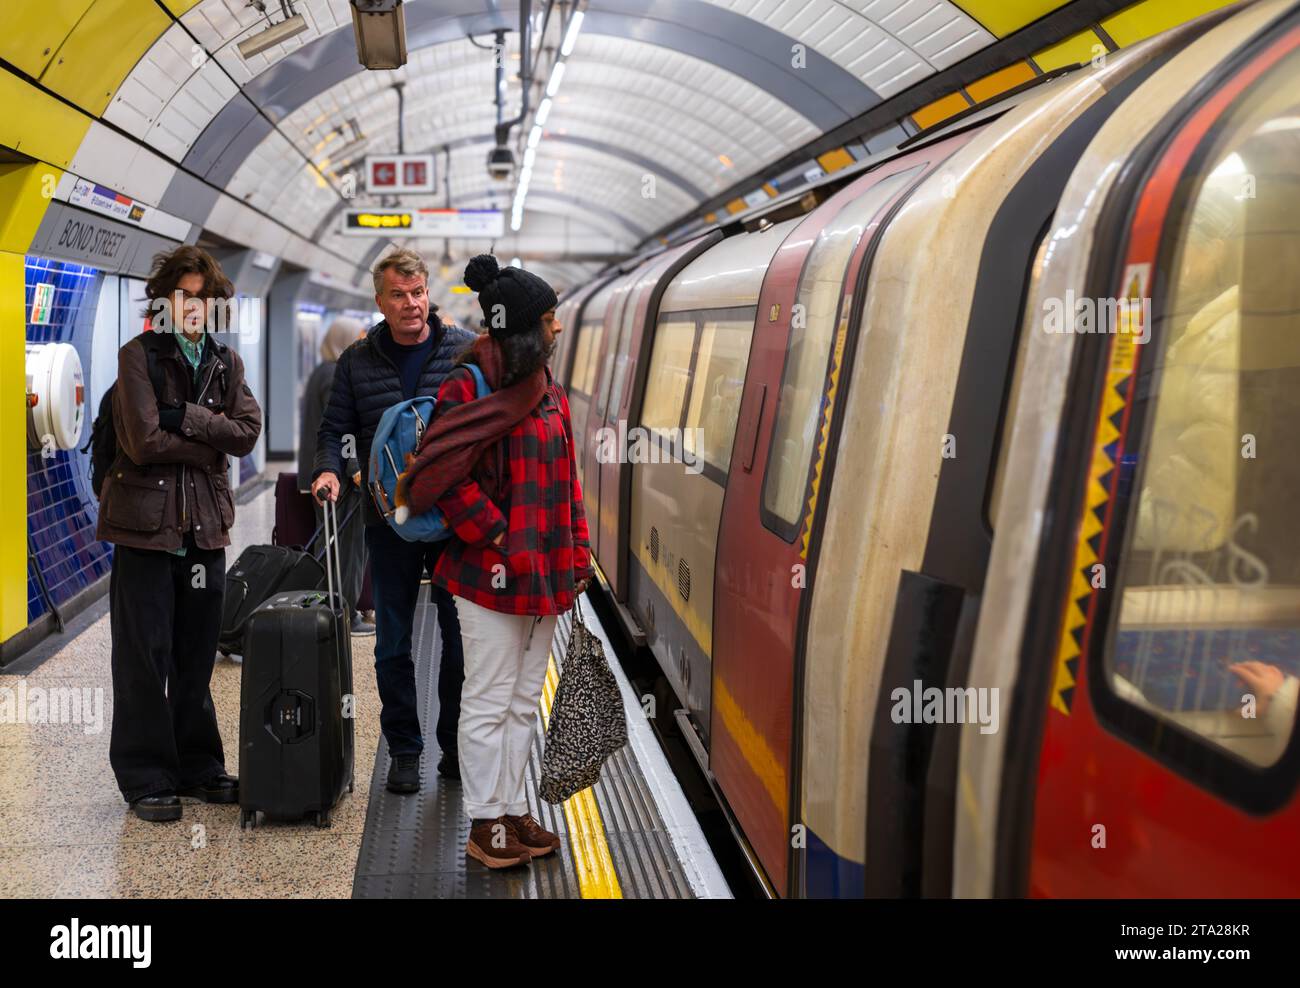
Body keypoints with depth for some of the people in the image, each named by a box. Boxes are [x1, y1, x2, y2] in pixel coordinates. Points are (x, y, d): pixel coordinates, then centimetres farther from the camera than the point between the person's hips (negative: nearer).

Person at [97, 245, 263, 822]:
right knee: (145, 658, 0)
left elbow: (247, 431, -4)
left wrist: (183, 418, -14)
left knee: (197, 656, 12)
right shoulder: (138, 357, -3)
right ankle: (146, 780, 9)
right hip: (147, 523, -4)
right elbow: (145, 441, -15)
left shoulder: (225, 363, 12)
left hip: (205, 525, 5)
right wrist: (211, 442, -7)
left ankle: (199, 768, 22)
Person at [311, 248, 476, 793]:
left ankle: (457, 746, 19)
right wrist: (328, 469, -13)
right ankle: (404, 750, 20)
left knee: (460, 635, 5)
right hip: (388, 522, 2)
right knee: (392, 644, 7)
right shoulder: (358, 360, 5)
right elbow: (335, 427, 8)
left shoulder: (467, 351, 0)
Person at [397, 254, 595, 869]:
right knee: (489, 703, 2)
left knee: (524, 701, 15)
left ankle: (513, 811, 27)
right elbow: (446, 476, -18)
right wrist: (497, 540, -15)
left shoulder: (548, 392, 12)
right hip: (492, 577, -8)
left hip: (543, 575, 8)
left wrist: (575, 557, 11)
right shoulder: (471, 389, -12)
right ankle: (484, 825, 14)